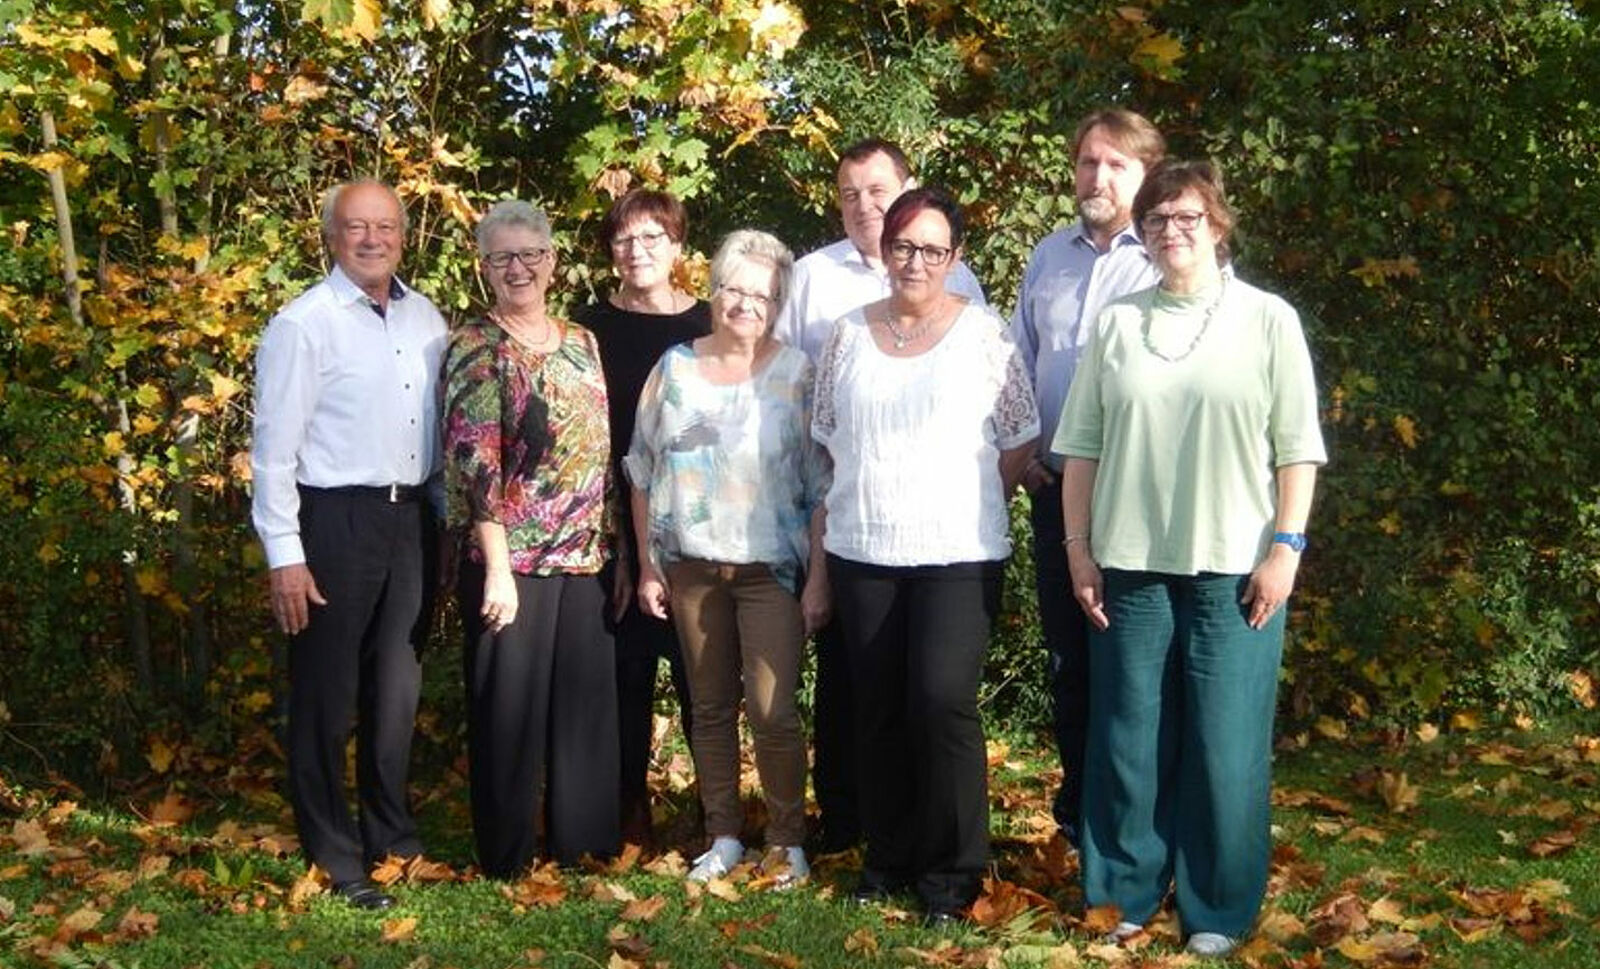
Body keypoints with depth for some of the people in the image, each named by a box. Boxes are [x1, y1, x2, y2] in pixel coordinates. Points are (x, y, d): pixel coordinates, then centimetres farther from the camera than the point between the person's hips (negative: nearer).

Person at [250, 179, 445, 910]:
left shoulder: (426, 319, 7)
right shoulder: (305, 324, -11)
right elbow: (274, 446, -12)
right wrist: (285, 554, -15)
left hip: (411, 518, 6)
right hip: (336, 521, -6)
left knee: (397, 685, 17)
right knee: (328, 694, 5)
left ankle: (391, 833, 33)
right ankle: (336, 857, 17)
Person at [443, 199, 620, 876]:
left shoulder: (581, 343, 12)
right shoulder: (475, 346, -6)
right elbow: (474, 463, -13)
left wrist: (613, 549, 12)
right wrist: (498, 568, -17)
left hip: (583, 560, 6)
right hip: (510, 561, -6)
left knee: (587, 705, 10)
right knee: (510, 709, 3)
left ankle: (584, 846, 25)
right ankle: (507, 862, 16)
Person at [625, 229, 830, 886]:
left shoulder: (797, 375, -1)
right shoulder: (676, 368, 6)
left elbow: (821, 484, -3)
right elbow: (643, 472, 10)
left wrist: (818, 578, -7)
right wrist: (647, 566, 7)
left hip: (771, 567, -3)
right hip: (692, 566, 3)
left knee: (772, 711, -8)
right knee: (711, 708, 10)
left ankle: (787, 842, 8)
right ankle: (723, 837, 21)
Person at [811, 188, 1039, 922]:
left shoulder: (984, 334, -2)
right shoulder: (848, 336, 6)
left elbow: (1019, 441, 0)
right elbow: (827, 435, 14)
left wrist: (970, 504, 2)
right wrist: (869, 497, 10)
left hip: (958, 553, -3)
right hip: (863, 551, 4)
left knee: (942, 701, -11)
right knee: (879, 710, 9)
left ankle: (952, 868, 4)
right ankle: (889, 855, 23)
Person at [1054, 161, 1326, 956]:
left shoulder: (1268, 321, 2)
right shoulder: (1117, 324, 9)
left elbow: (1297, 446, 0)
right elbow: (1081, 445, 9)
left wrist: (1285, 548, -6)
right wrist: (1079, 548, 4)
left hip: (1234, 567, -2)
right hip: (1130, 564, 2)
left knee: (1225, 746, 2)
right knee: (1129, 739, 7)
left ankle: (1217, 910, 15)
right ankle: (1126, 892, 21)